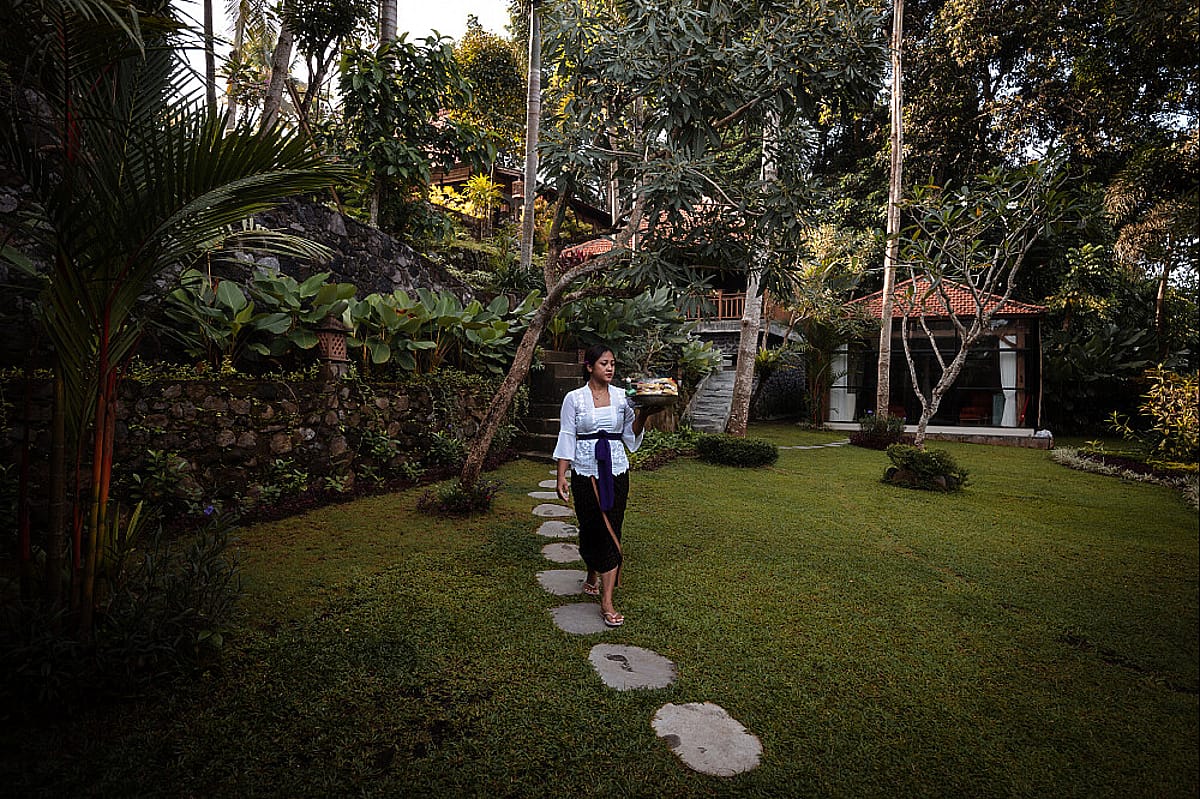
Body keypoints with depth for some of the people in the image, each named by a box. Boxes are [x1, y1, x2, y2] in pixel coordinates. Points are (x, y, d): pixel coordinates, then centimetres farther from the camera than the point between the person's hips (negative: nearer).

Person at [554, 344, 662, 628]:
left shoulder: (622, 396, 5)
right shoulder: (574, 398, -1)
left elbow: (631, 436, 8)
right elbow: (566, 438, -1)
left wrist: (643, 415, -10)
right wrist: (561, 477, -6)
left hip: (616, 470, 1)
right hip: (585, 471, -1)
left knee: (611, 530, -1)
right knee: (590, 528, 7)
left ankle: (607, 602, 5)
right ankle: (592, 575, 39)